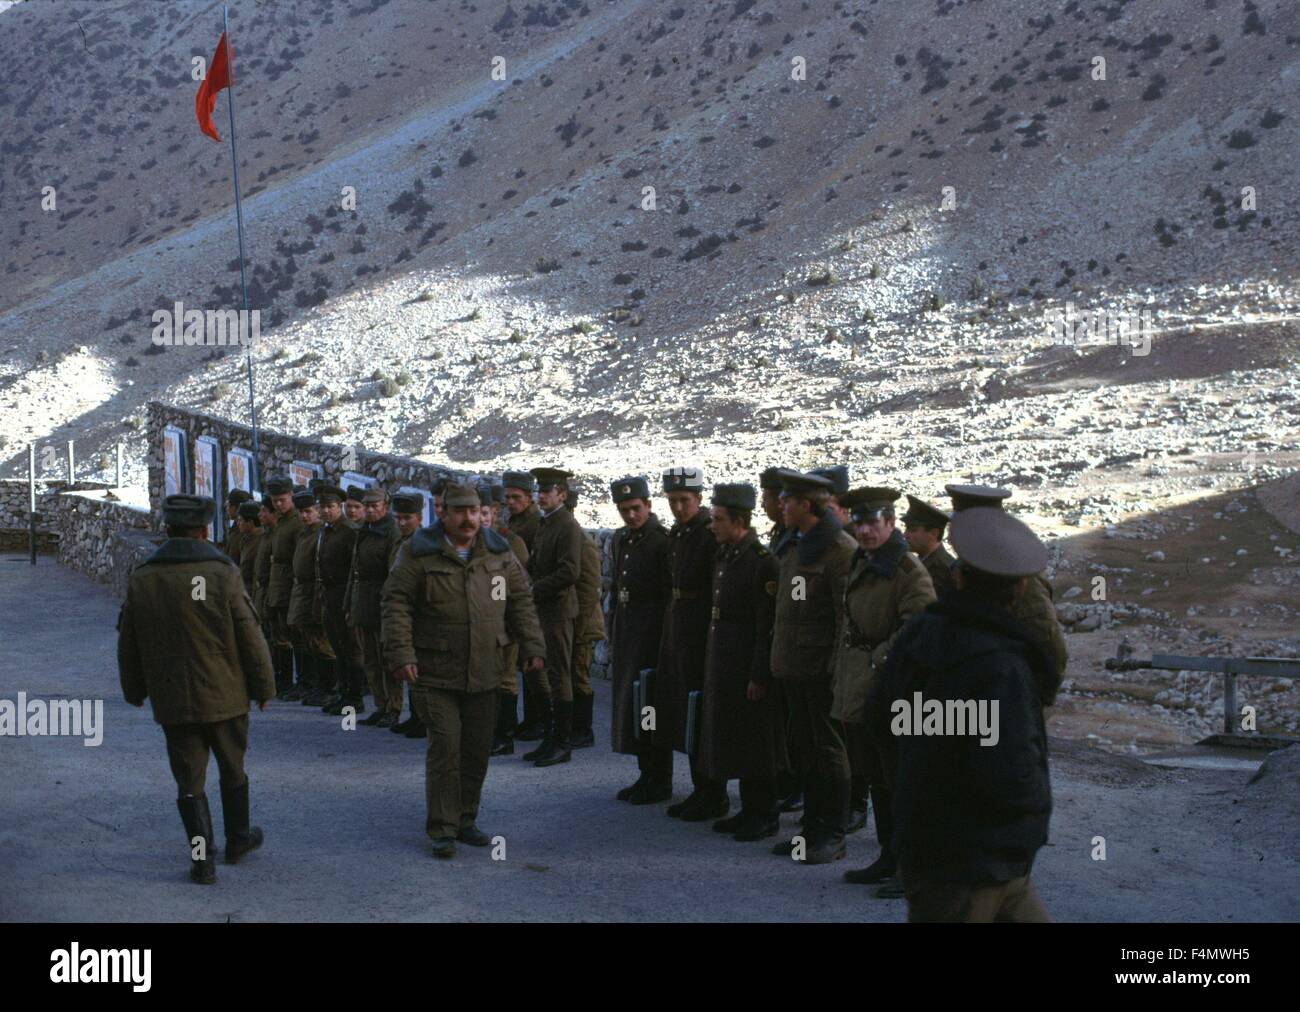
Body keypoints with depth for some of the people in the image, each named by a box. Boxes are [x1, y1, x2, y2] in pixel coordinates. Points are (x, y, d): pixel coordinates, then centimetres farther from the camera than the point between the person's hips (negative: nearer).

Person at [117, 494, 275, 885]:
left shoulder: (141, 579, -2)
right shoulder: (223, 573, -12)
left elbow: (128, 644, 7)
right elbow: (250, 637, -10)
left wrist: (135, 691, 20)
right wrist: (263, 687, 2)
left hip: (172, 702, 2)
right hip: (224, 695, -1)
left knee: (189, 779, 8)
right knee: (232, 769, 18)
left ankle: (202, 859, 5)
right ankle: (237, 838, 32)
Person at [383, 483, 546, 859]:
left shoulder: (498, 552, 8)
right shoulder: (420, 553, -4)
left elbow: (521, 601, 13)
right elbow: (396, 603, -6)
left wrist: (533, 646, 6)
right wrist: (400, 654, -14)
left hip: (484, 673, 4)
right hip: (435, 673, -4)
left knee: (478, 749, 9)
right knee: (445, 747, -8)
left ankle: (465, 820, 23)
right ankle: (442, 829, 1)